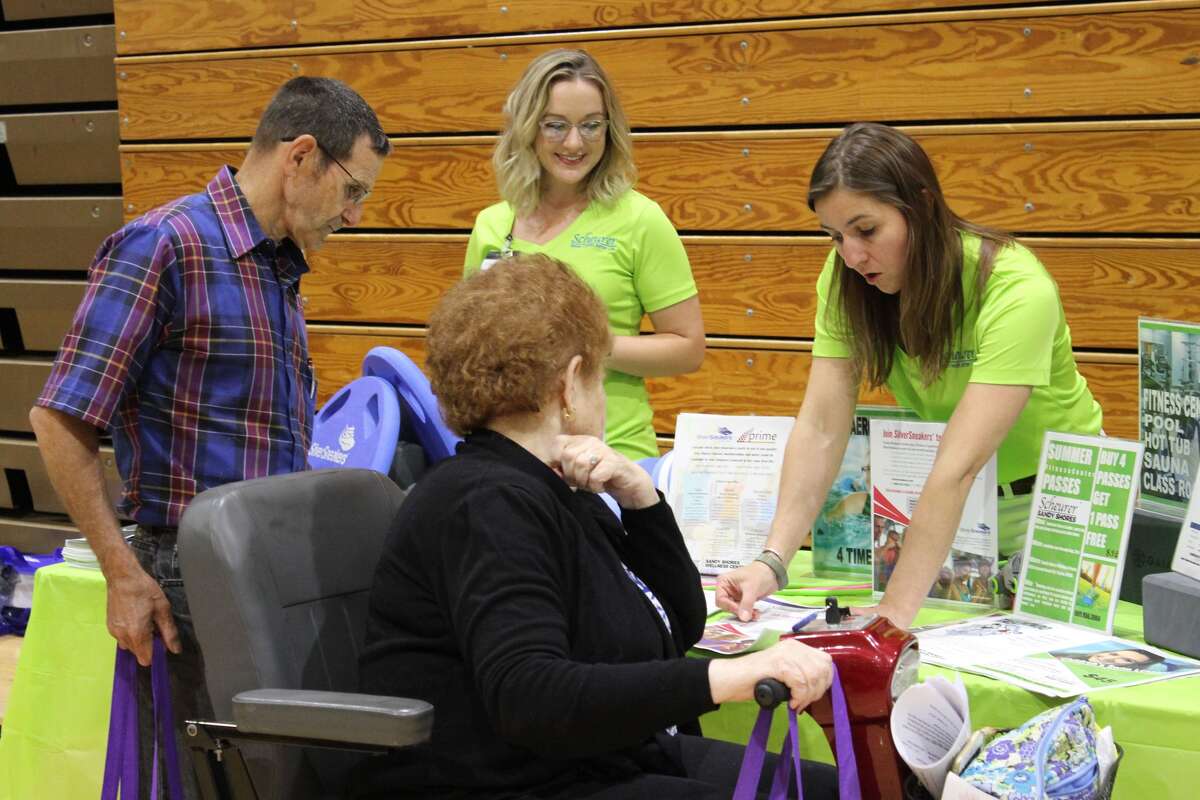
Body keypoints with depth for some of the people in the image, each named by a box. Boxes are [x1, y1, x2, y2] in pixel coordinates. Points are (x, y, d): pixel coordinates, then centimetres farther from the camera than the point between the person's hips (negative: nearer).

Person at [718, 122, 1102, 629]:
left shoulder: (1016, 290, -30)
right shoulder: (845, 279, -12)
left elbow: (961, 465, -37)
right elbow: (821, 427, -18)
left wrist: (895, 611, -42)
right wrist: (773, 560, -30)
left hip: (1047, 499, -4)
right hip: (937, 509, 4)